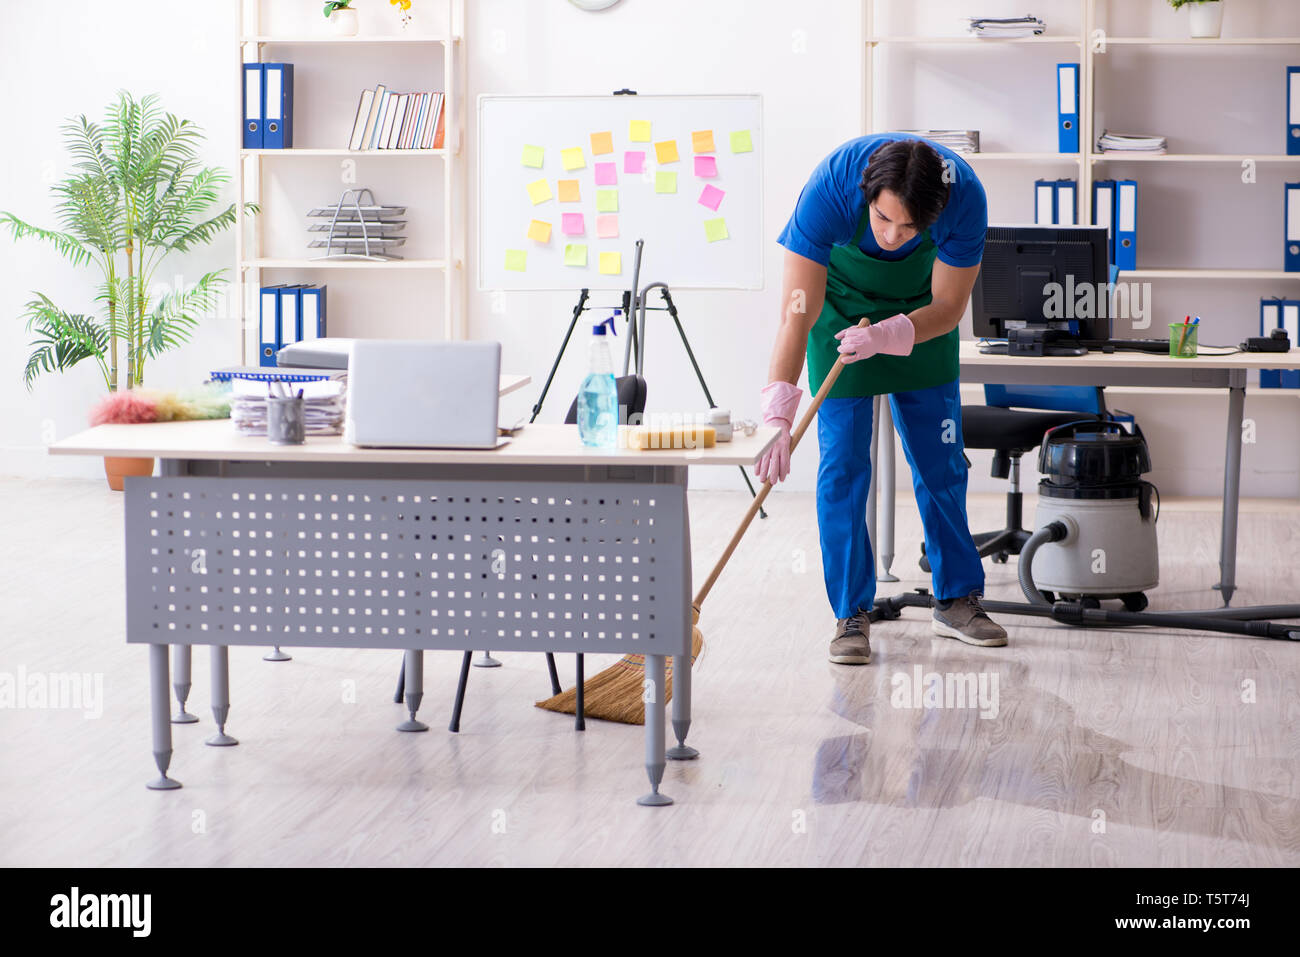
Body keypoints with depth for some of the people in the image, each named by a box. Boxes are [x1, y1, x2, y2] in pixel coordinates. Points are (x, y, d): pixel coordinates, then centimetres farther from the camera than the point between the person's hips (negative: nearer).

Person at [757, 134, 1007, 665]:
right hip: (842, 309, -2)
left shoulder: (963, 195, -33)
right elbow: (798, 315, -37)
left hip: (921, 315, 2)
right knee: (843, 466, -9)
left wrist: (888, 336, -39)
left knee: (941, 463, 5)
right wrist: (778, 414, -45)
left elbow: (948, 306, -20)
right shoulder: (830, 188, -37)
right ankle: (851, 614, -1)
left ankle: (957, 599, 18)